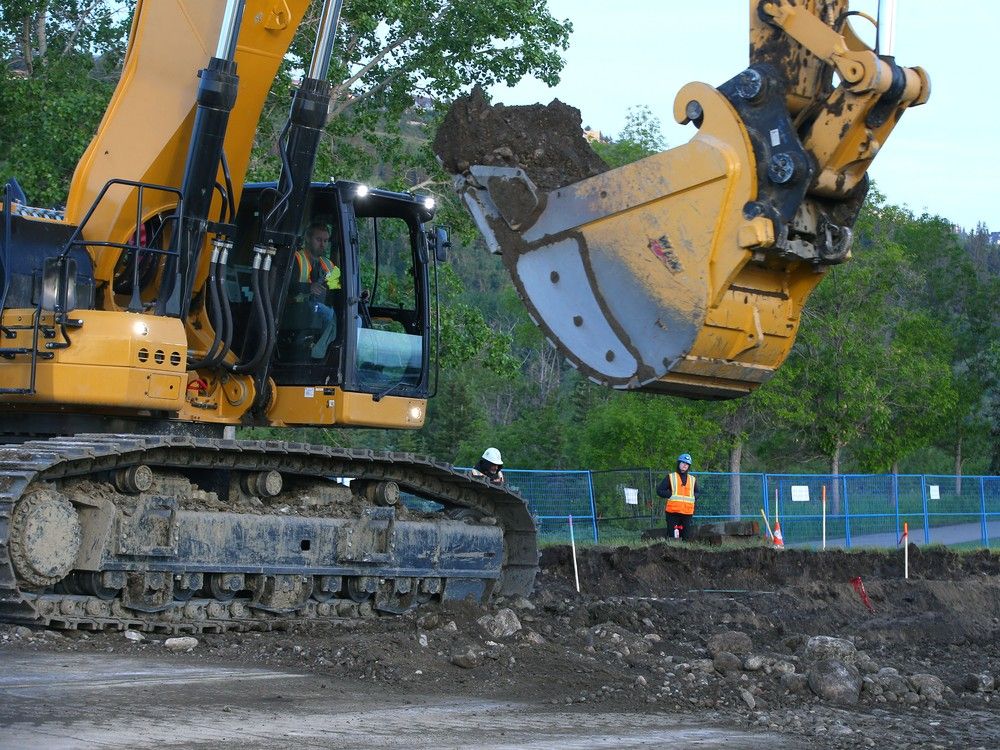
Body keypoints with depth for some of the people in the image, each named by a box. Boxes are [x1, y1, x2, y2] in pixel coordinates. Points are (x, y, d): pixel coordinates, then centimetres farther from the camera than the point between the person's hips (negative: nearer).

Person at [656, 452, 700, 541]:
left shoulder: (693, 480, 17)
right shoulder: (670, 477, 7)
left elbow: (697, 493, 27)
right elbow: (659, 490, 2)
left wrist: (694, 496, 4)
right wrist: (671, 494, -9)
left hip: (688, 513, 3)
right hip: (673, 512, -3)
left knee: (687, 538, 2)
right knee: (673, 538, -6)